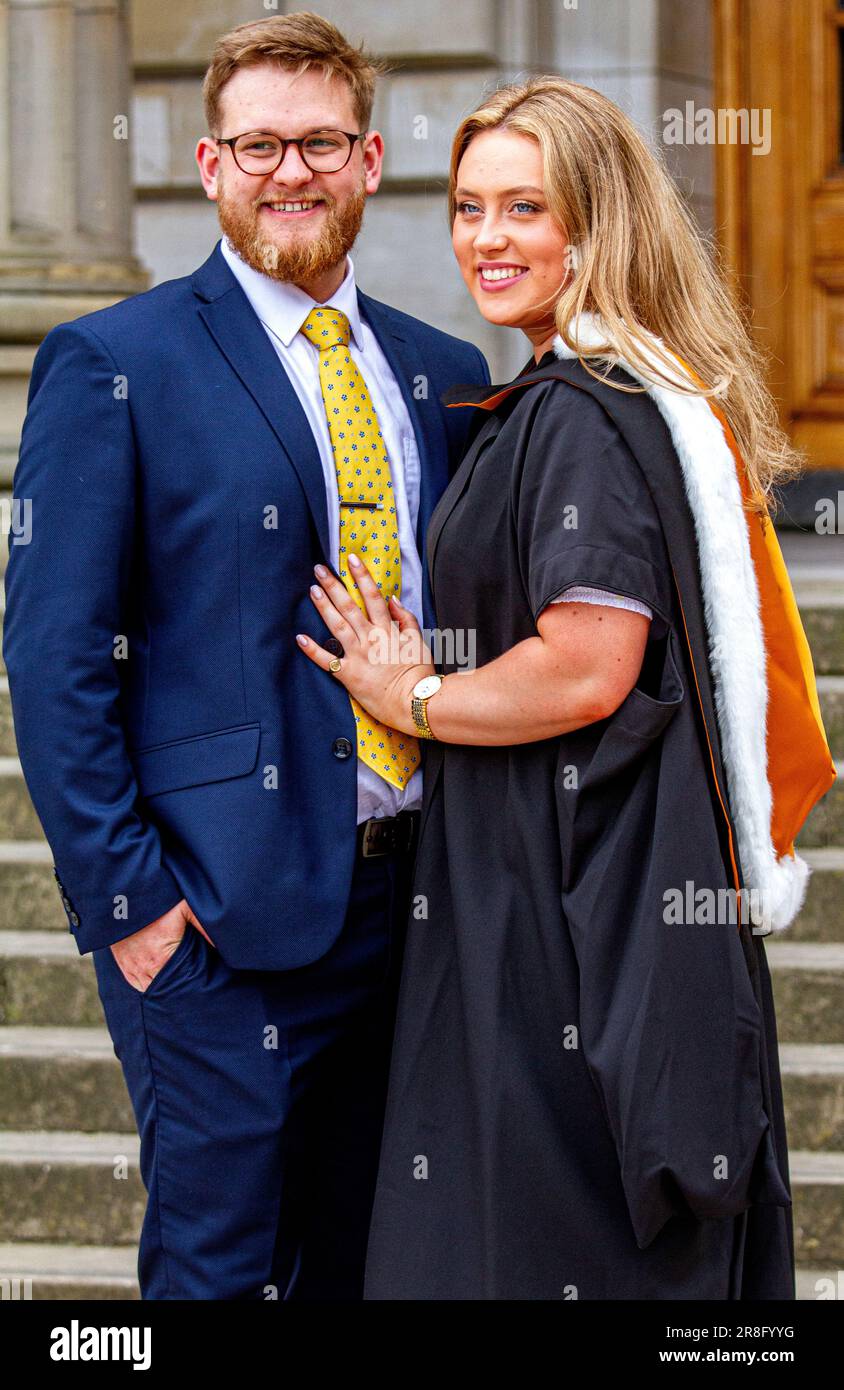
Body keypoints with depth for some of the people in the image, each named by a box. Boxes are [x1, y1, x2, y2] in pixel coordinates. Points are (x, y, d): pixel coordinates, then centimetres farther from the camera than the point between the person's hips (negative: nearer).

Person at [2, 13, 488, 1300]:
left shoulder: (443, 374, 12)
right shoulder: (111, 364, -5)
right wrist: (125, 899, -13)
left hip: (413, 895, 5)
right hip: (225, 907, -5)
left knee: (367, 1256, 14)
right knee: (221, 1264, 1)